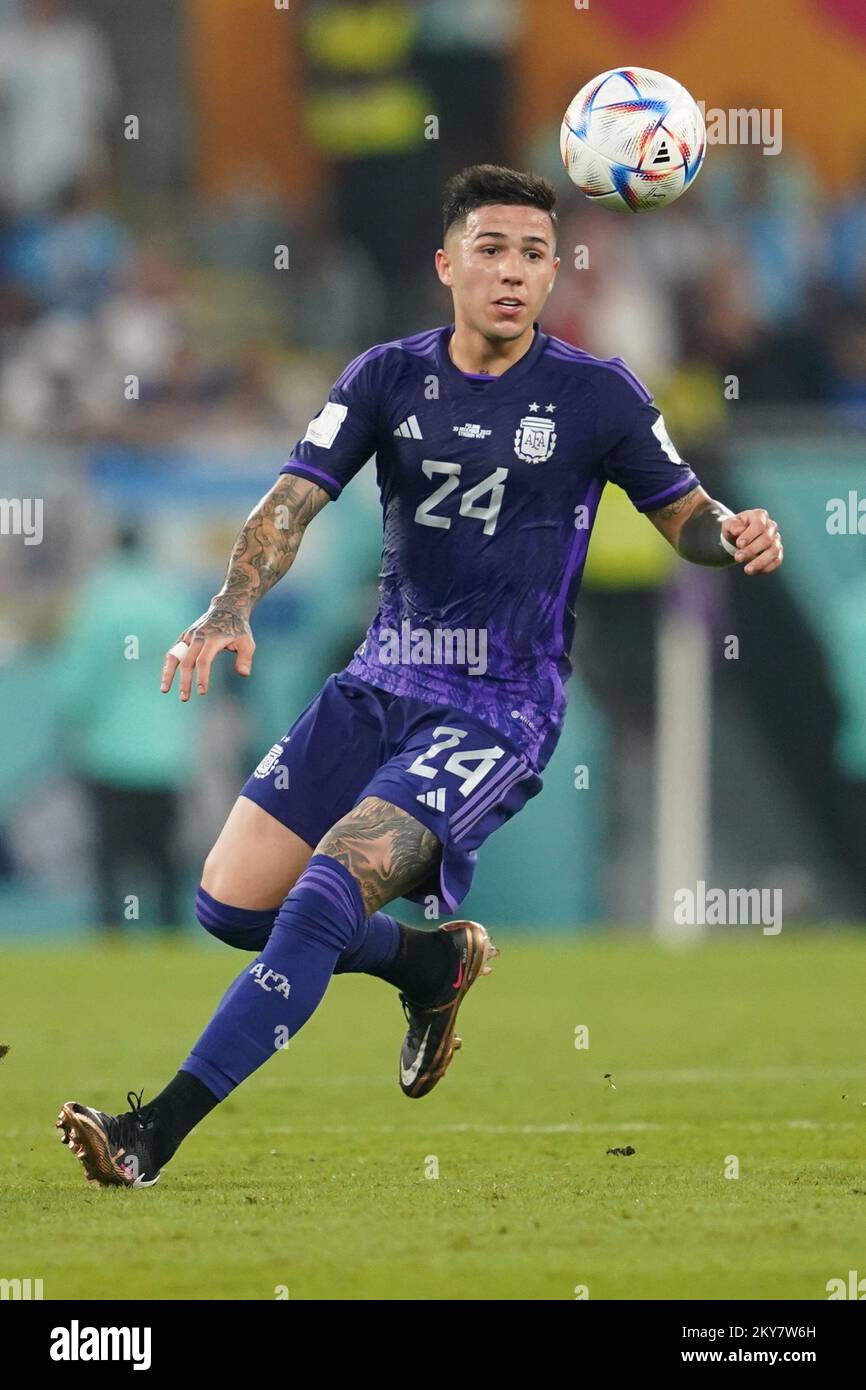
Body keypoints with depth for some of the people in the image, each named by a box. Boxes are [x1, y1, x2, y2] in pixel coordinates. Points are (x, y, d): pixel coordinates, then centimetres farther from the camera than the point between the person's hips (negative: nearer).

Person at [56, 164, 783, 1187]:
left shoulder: (596, 394, -4)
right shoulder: (389, 377, 3)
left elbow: (681, 511, 8)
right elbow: (294, 498, -5)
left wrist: (734, 532, -17)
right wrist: (231, 609, -23)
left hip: (500, 711, -5)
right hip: (380, 683, 5)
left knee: (324, 900, -24)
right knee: (230, 906, 2)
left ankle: (153, 1135, -25)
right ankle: (436, 964, 29)